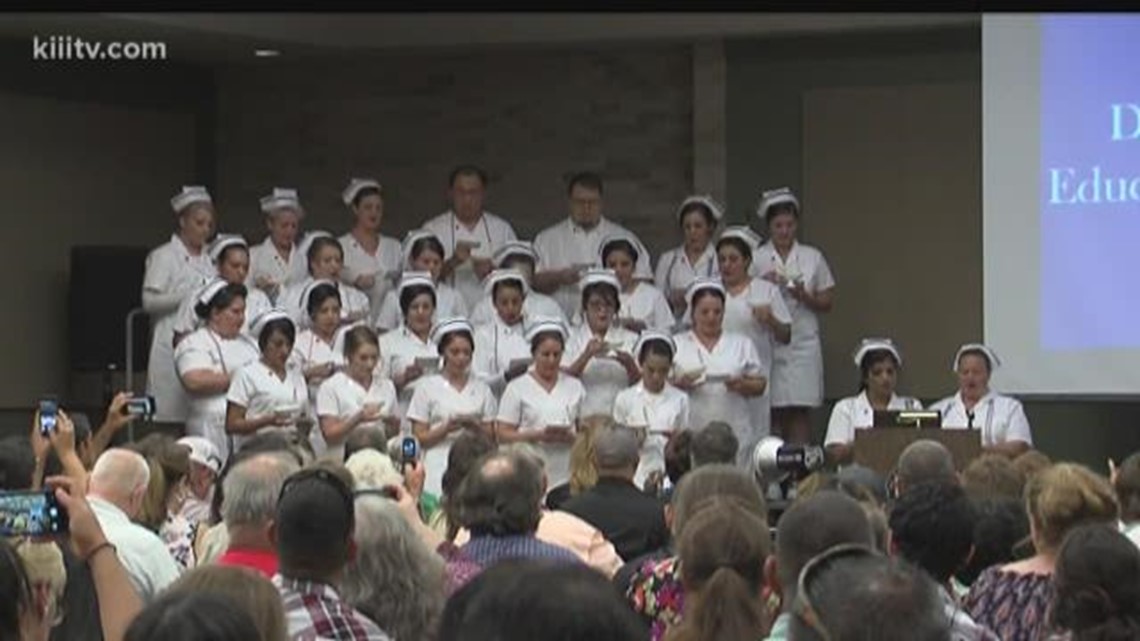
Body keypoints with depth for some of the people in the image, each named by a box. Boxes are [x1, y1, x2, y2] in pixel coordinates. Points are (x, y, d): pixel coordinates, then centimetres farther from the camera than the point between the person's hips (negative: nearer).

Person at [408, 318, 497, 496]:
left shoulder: (481, 389, 12)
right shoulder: (428, 387, 5)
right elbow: (419, 438, 2)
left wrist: (476, 427, -6)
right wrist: (446, 429, -13)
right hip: (439, 468, -2)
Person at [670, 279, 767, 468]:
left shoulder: (742, 344, 15)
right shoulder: (676, 344, 11)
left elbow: (760, 385, 12)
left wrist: (742, 385, -9)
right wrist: (679, 384, -14)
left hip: (734, 434, 1)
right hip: (689, 431, -1)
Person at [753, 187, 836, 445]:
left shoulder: (813, 257, 8)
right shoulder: (756, 259, 5)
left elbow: (827, 303, 9)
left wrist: (805, 297, -9)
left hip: (803, 343, 1)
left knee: (799, 413, -3)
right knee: (772, 412, -3)